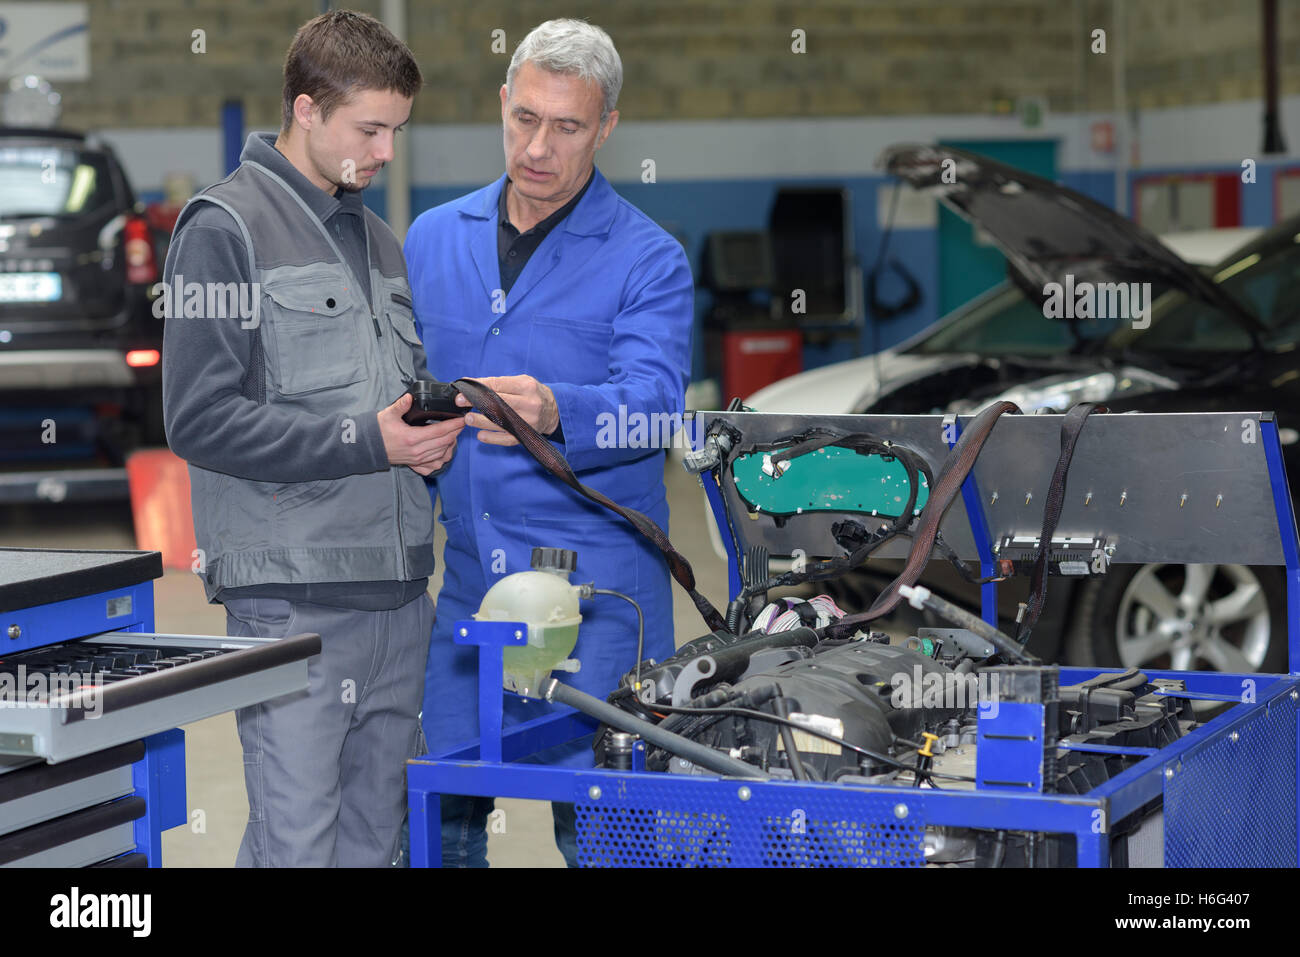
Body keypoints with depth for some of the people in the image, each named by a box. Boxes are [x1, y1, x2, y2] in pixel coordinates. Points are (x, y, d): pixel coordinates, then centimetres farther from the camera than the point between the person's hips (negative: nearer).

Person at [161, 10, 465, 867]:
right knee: (297, 844, -7)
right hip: (293, 594, -7)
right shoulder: (228, 227, -5)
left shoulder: (380, 241, 19)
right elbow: (201, 418, -12)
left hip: (398, 587, 7)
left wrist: (430, 433, 3)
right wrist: (365, 442, -16)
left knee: (376, 835, 11)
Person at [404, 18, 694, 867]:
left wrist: (555, 413, -39)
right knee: (441, 816, 7)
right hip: (466, 582, 4)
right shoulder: (433, 240, 12)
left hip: (596, 590, -4)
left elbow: (653, 405, -20)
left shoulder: (648, 261, -4)